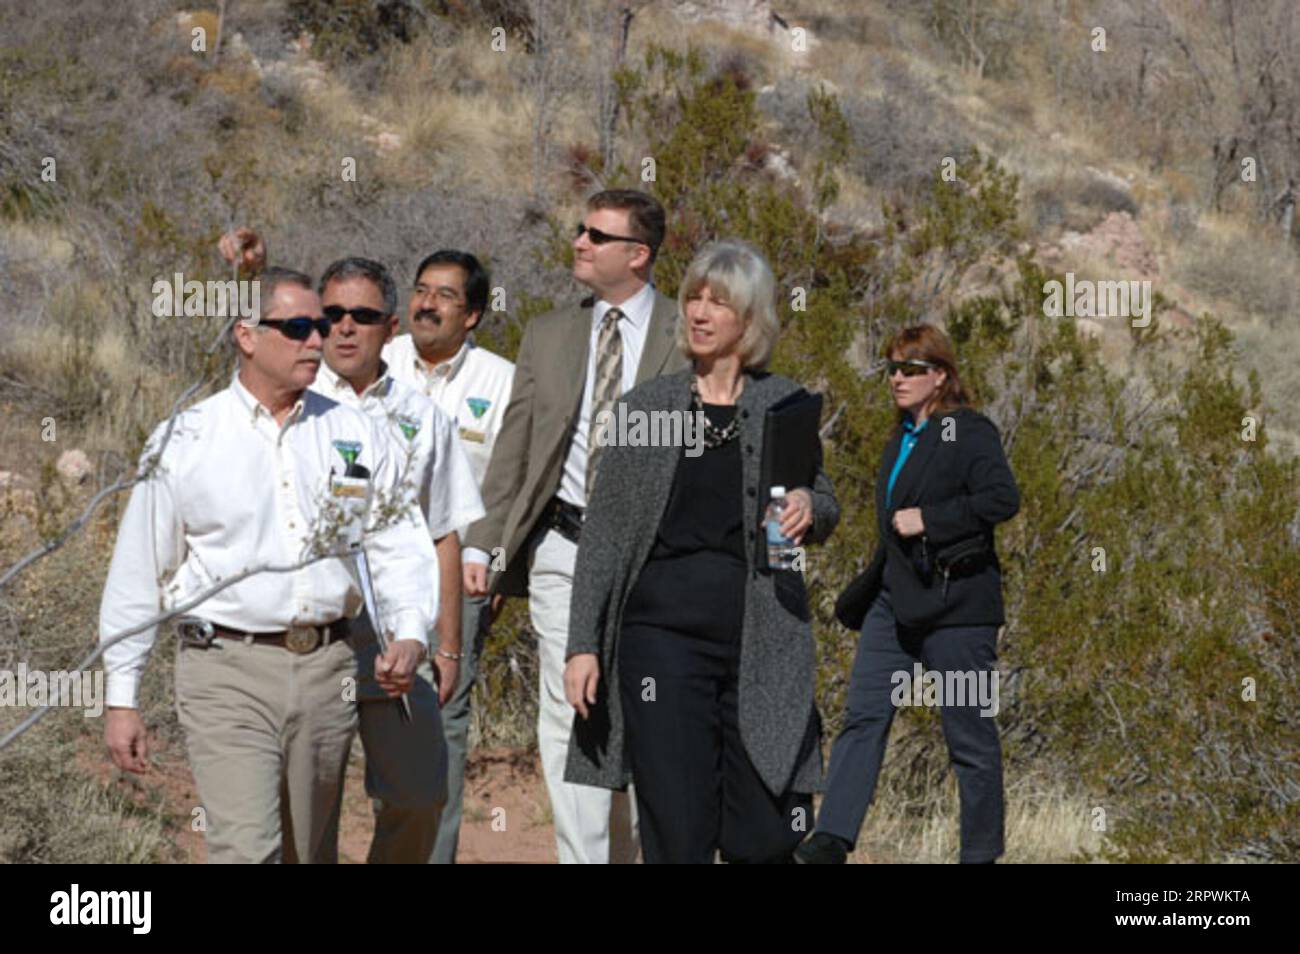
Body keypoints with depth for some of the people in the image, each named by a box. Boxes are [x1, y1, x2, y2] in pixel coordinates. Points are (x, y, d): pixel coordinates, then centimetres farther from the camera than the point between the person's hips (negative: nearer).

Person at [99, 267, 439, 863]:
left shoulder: (355, 435, 9)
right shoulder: (184, 442, 1)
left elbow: (400, 545, 11)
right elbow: (137, 573, 5)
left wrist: (410, 635, -8)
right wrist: (121, 700, 3)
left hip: (328, 670, 4)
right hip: (227, 672, -4)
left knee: (310, 851, 11)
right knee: (246, 850, -15)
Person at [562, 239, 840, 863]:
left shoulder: (785, 405, 7)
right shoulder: (647, 406, 5)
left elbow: (825, 508, 18)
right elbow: (603, 534, 6)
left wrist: (810, 508, -7)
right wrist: (583, 644, -1)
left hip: (763, 640, 1)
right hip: (664, 631, -1)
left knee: (764, 840, 0)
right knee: (677, 839, -2)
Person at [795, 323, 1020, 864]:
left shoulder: (969, 431, -8)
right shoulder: (901, 440, 17)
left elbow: (1002, 499, -20)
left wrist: (928, 519, -20)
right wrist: (866, 587, 24)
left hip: (956, 602, -8)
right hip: (896, 600, 8)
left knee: (970, 733, 1)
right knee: (864, 714, -3)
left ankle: (981, 853, 11)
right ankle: (833, 839, -7)